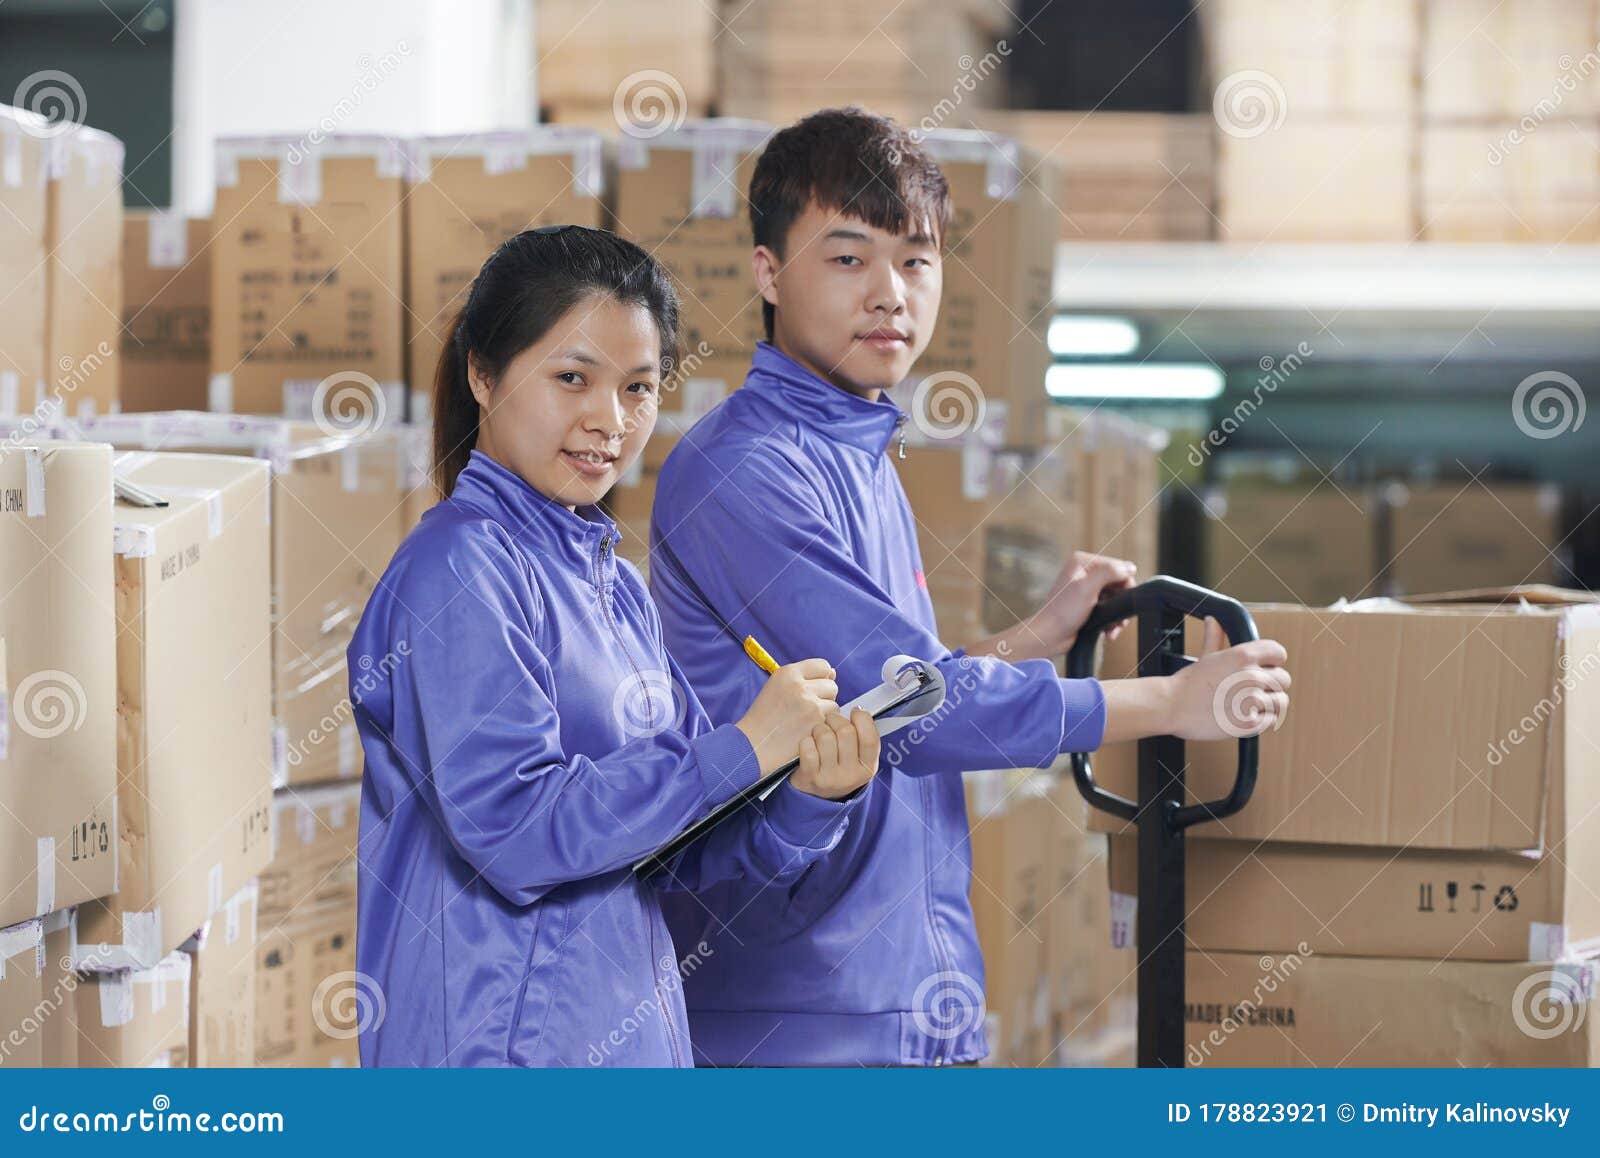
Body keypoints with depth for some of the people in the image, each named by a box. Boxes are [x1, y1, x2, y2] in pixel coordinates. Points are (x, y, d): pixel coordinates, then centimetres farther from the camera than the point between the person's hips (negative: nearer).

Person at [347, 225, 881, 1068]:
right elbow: (514, 825, -22)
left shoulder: (615, 587, 13)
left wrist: (809, 798, -8)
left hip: (627, 1031, 8)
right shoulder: (459, 569, -11)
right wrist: (745, 748, -18)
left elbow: (688, 843, 11)